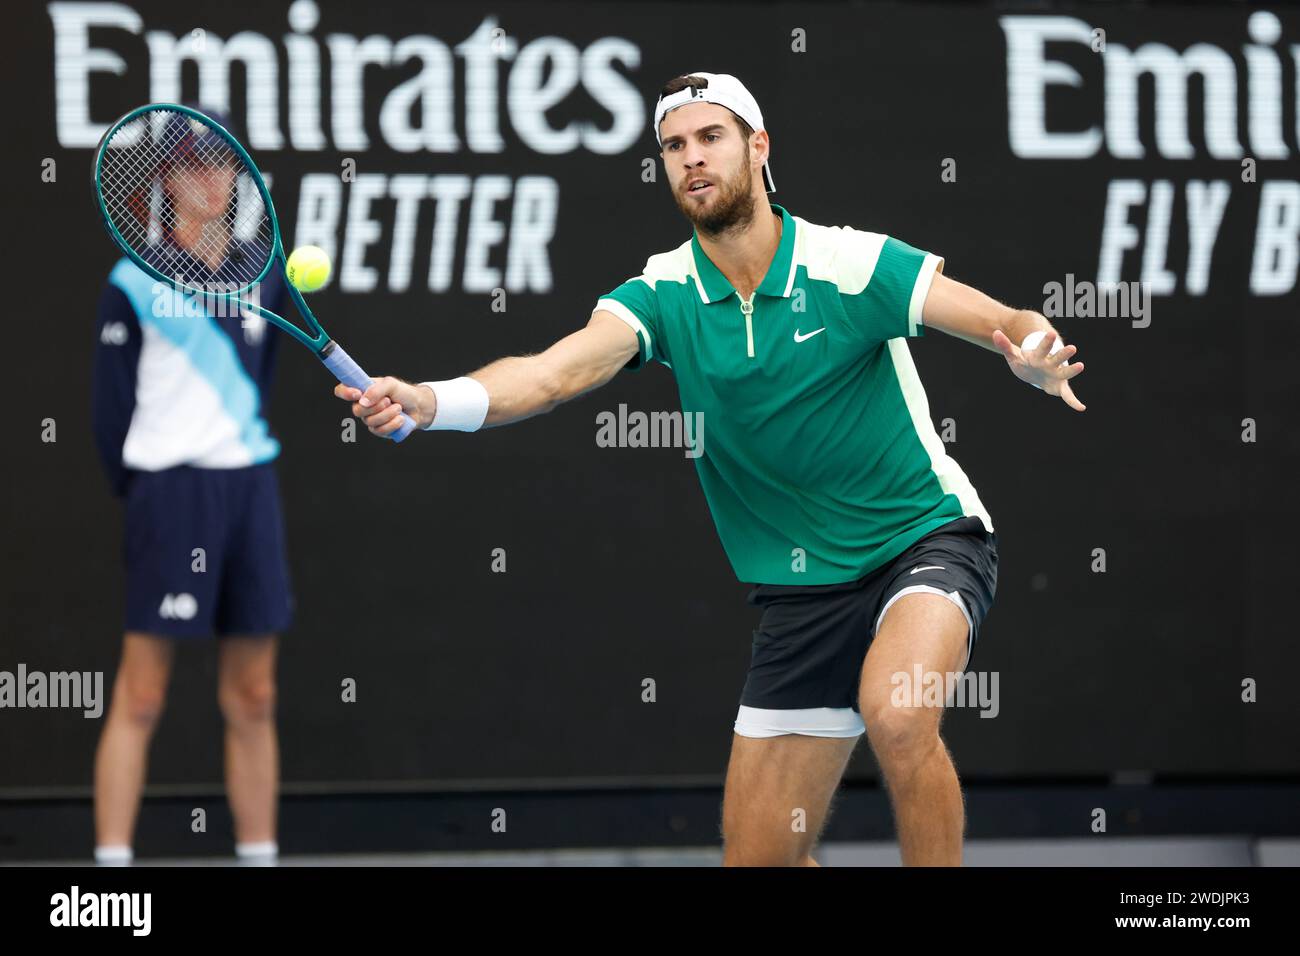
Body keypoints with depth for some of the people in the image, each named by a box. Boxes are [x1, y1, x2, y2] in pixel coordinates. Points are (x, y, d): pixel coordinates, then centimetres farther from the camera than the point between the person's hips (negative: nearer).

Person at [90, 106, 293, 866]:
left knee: (253, 700, 7)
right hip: (170, 489, -5)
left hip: (250, 485, 5)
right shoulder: (136, 280, -4)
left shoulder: (261, 271, 9)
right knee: (141, 699, -4)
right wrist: (138, 490, 1)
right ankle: (112, 855, -2)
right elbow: (112, 404, -1)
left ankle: (259, 851, 12)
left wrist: (242, 445, 11)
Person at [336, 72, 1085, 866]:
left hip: (925, 540, -4)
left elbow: (1013, 325, -15)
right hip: (802, 590, 4)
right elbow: (558, 371, -20)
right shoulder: (664, 294, -4)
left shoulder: (850, 265, -13)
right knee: (759, 857, 3)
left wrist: (1036, 356, -40)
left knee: (896, 712, -36)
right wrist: (427, 401, -37)